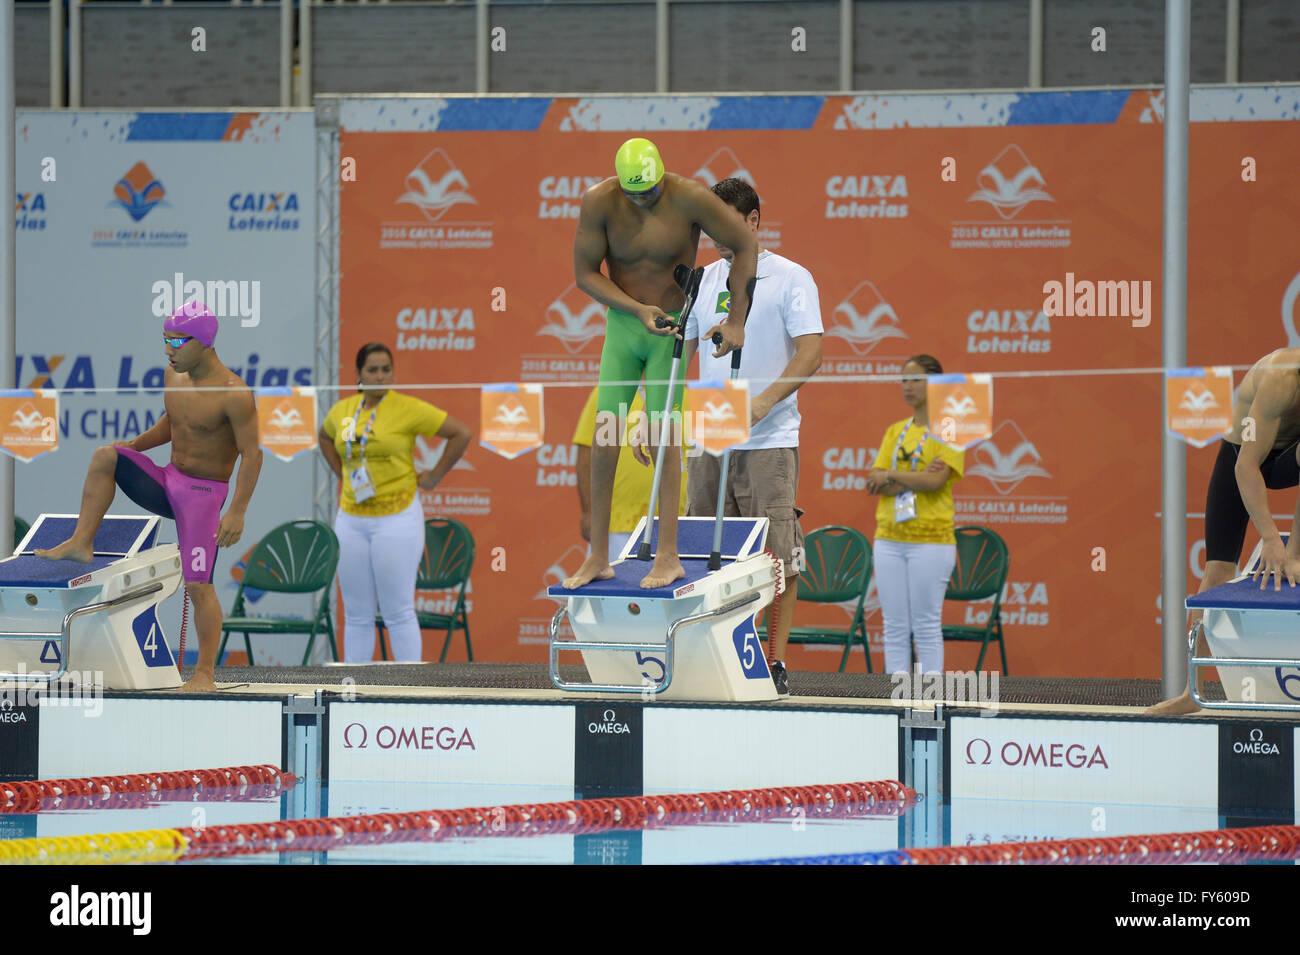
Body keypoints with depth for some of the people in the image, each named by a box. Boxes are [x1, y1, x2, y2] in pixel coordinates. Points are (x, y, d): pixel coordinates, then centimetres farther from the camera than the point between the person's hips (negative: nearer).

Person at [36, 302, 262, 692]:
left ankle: (205, 674, 1)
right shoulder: (174, 374, 2)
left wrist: (237, 512, -25)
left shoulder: (234, 393, -20)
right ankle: (81, 543, -9)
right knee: (105, 456, -13)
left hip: (204, 495, -7)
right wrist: (136, 444, 3)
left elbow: (252, 454, -19)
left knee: (198, 586, -9)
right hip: (167, 483, 7)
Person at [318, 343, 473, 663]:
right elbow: (325, 436, 30)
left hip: (396, 516, -5)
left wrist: (433, 477, -4)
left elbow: (461, 434, -5)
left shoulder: (408, 409, -8)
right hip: (351, 517, 5)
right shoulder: (342, 410, 7)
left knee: (398, 611, -6)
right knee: (356, 614, 8)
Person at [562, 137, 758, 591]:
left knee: (662, 431, -10)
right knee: (605, 433, -4)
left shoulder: (689, 198, -19)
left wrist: (736, 322, -11)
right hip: (622, 323, 2)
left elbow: (746, 246, -9)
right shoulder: (599, 202, -14)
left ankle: (668, 556, -8)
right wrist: (638, 310, -21)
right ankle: (598, 557, 1)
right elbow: (584, 272, -8)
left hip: (674, 324, -2)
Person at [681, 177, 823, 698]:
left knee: (776, 550, -6)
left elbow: (809, 353, -9)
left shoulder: (790, 279, -1)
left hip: (769, 441, -5)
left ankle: (776, 659, -1)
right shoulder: (702, 281, 14)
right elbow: (679, 351, 18)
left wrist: (765, 401, -22)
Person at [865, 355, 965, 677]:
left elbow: (936, 479, -16)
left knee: (926, 626, -5)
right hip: (889, 539, 5)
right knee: (895, 626, 3)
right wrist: (914, 479, -11)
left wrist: (890, 476, -4)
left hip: (931, 539, -5)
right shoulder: (895, 431, 15)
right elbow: (874, 484, 5)